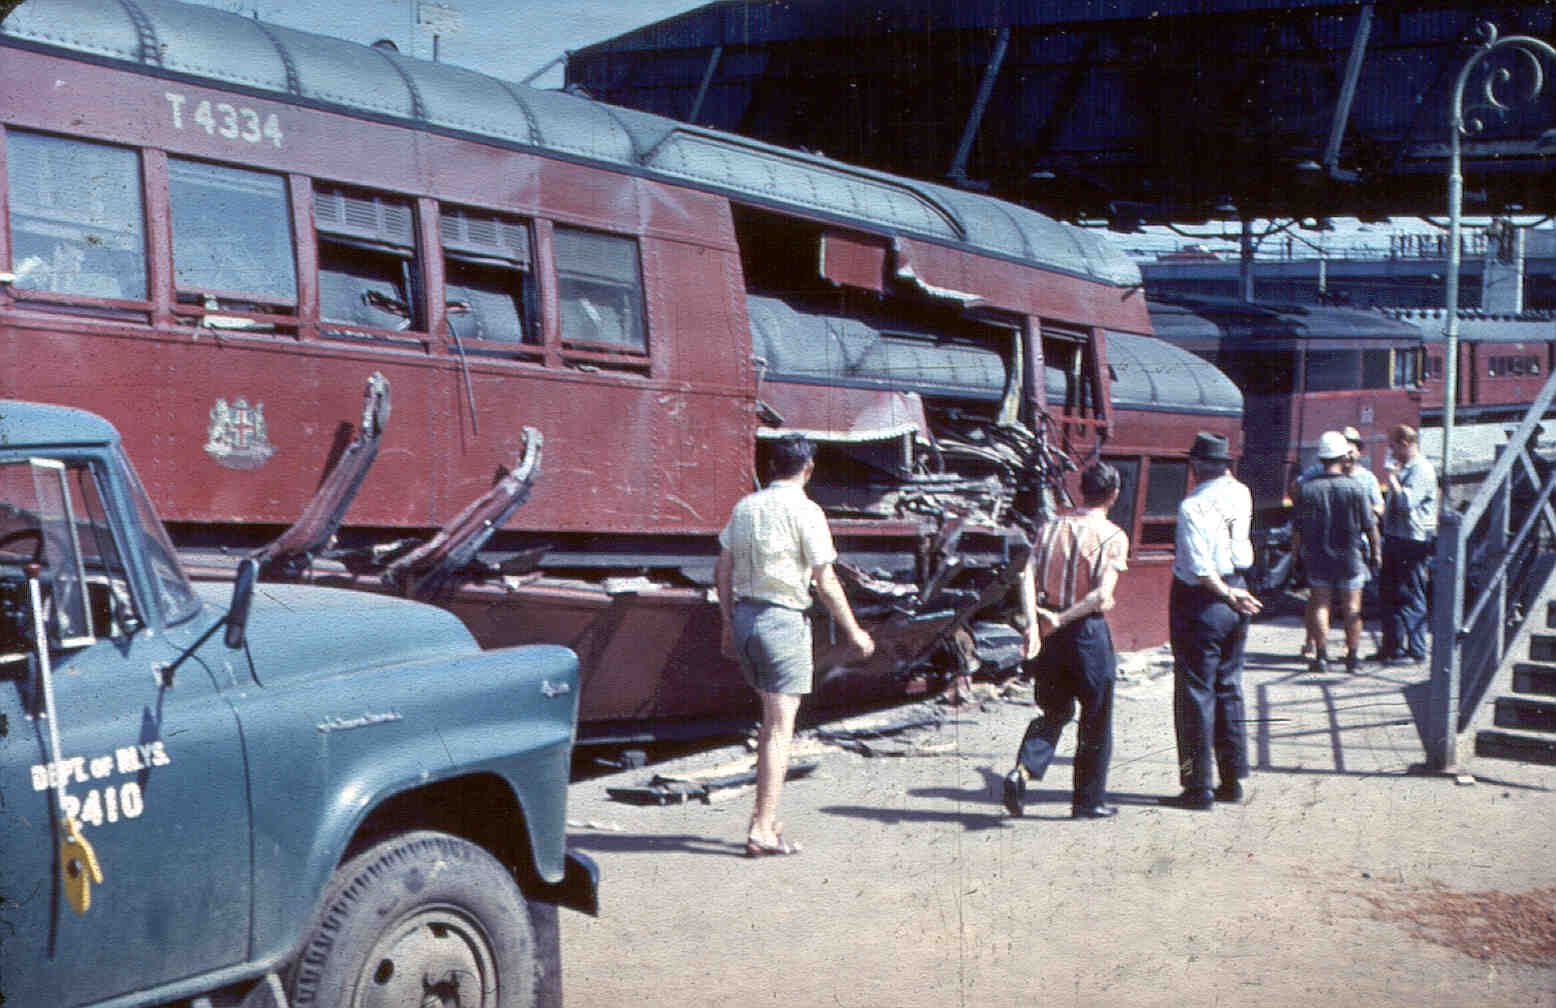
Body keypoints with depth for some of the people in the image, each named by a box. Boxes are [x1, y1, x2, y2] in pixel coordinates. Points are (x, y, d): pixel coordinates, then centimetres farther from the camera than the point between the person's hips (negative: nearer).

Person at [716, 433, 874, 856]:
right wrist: (854, 632, 0)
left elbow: (722, 571, 12)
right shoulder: (804, 511, -10)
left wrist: (729, 626, 21)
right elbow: (826, 582, -9)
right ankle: (763, 830, -5)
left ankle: (765, 814, 19)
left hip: (743, 617, 7)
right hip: (783, 621, -7)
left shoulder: (745, 506, 9)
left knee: (772, 719, 20)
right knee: (780, 729, -4)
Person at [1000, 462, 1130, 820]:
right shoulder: (1113, 536, -8)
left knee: (1054, 712, 17)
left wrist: (1033, 623, -17)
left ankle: (1022, 770, -6)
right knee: (1095, 720, 11)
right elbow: (1102, 595, -19)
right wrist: (1063, 618, -15)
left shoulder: (1050, 528, 6)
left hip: (1048, 632, 4)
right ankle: (1088, 800, 17)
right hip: (1088, 631, -4)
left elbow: (1028, 576, -8)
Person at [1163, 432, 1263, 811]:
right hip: (1236, 597, 7)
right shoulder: (1241, 494, 3)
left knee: (1195, 694, -1)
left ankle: (1198, 787, 1)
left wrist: (1228, 595, -9)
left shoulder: (1192, 506, -17)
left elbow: (1200, 567, -21)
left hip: (1200, 599, -7)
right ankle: (1232, 780, 18)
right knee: (1229, 688, 15)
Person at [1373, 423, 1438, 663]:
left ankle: (1415, 650, 0)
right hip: (1394, 538, 10)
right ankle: (1392, 647, 21)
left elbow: (1407, 503, -25)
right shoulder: (1402, 469, 17)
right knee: (1388, 593, 13)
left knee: (1411, 597, -5)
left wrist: (1393, 481, -16)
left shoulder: (1422, 470, -13)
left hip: (1413, 542, -10)